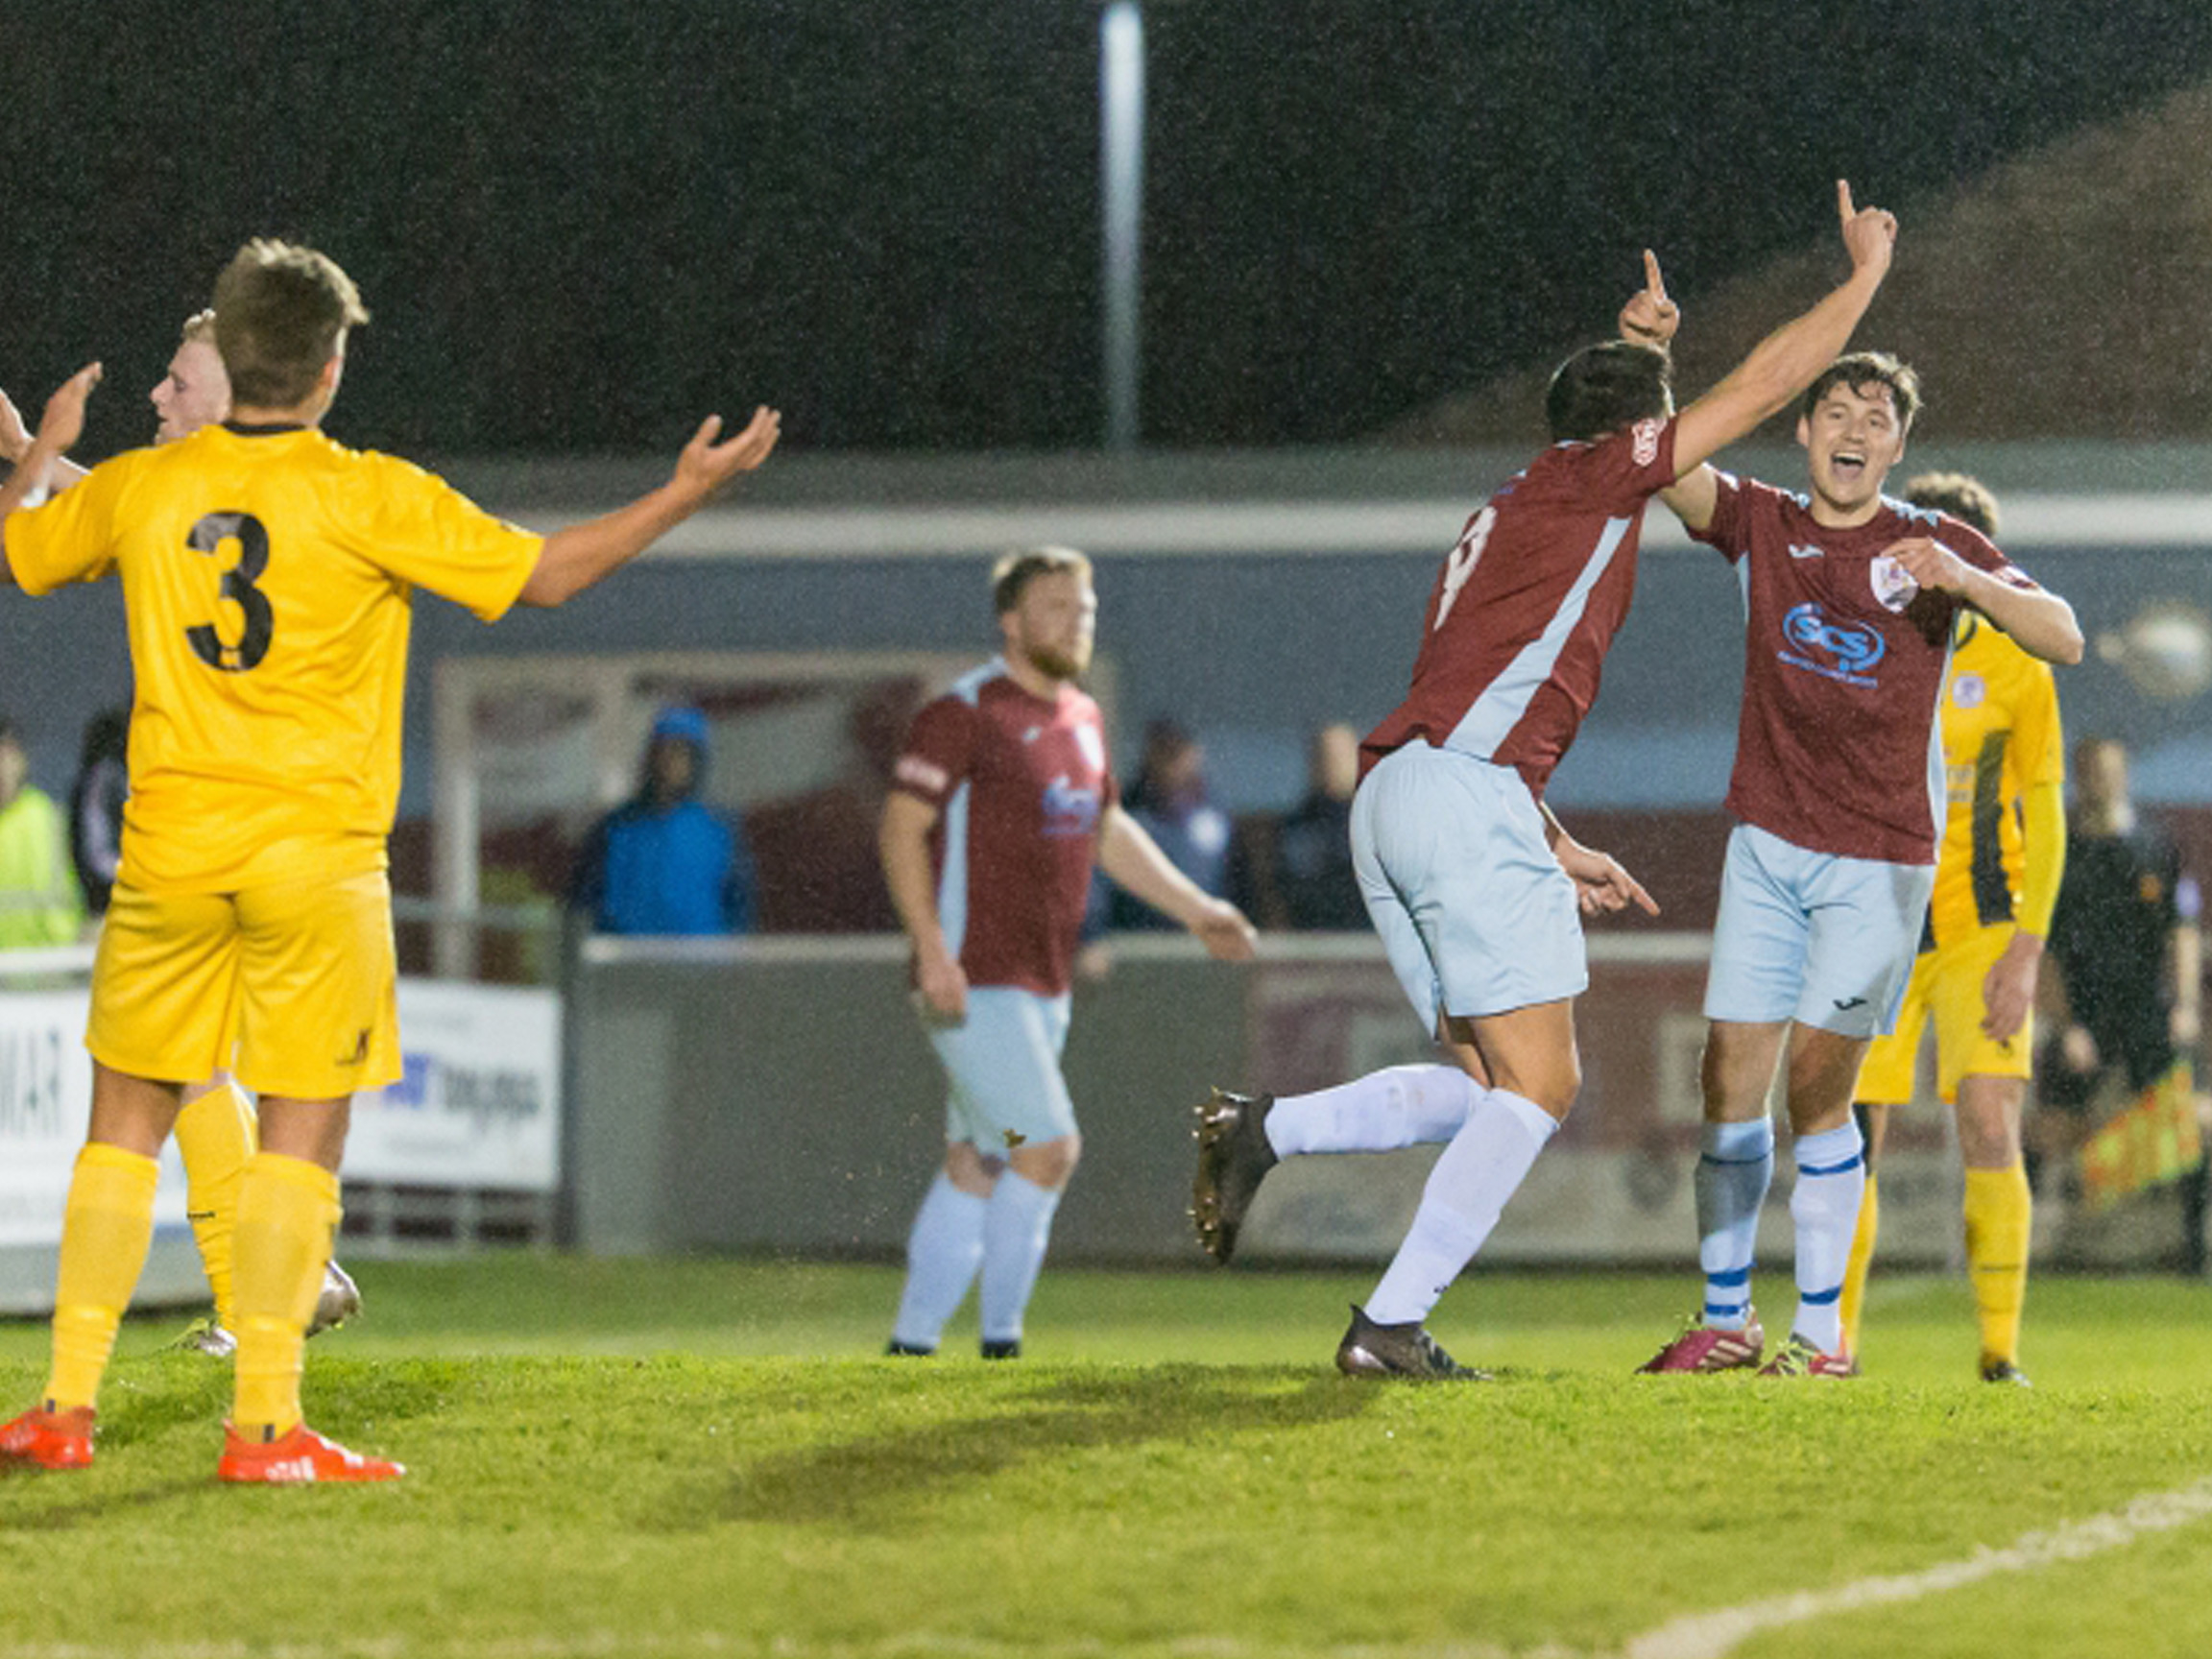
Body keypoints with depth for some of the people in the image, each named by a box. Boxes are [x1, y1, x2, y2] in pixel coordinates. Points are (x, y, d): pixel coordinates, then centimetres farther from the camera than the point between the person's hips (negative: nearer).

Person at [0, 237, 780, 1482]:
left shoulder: (139, 488, 3)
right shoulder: (368, 498, -8)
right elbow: (546, 574, -4)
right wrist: (690, 492, 5)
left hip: (170, 852, 3)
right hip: (316, 855, -3)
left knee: (126, 1125, 12)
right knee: (301, 1138, 2)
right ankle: (267, 1425, -2)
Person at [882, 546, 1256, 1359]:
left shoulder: (1081, 719, 15)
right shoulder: (963, 714, -10)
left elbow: (1109, 832, 28)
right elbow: (902, 827, -14)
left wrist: (1197, 910, 24)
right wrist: (932, 950, -23)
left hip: (1042, 988, 8)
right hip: (974, 985, -8)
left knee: (975, 1167, 10)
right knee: (1049, 1146, -14)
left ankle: (913, 1339, 16)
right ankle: (1000, 1335, -5)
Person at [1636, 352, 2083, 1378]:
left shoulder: (1935, 545, -2)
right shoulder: (1759, 524, 5)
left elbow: (2063, 640, -10)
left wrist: (1962, 583, -27)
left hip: (1880, 858, -3)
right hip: (1767, 844, 3)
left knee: (1816, 1090, -9)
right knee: (1731, 1079, -1)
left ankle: (1820, 1332, 1)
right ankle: (1725, 1320, 11)